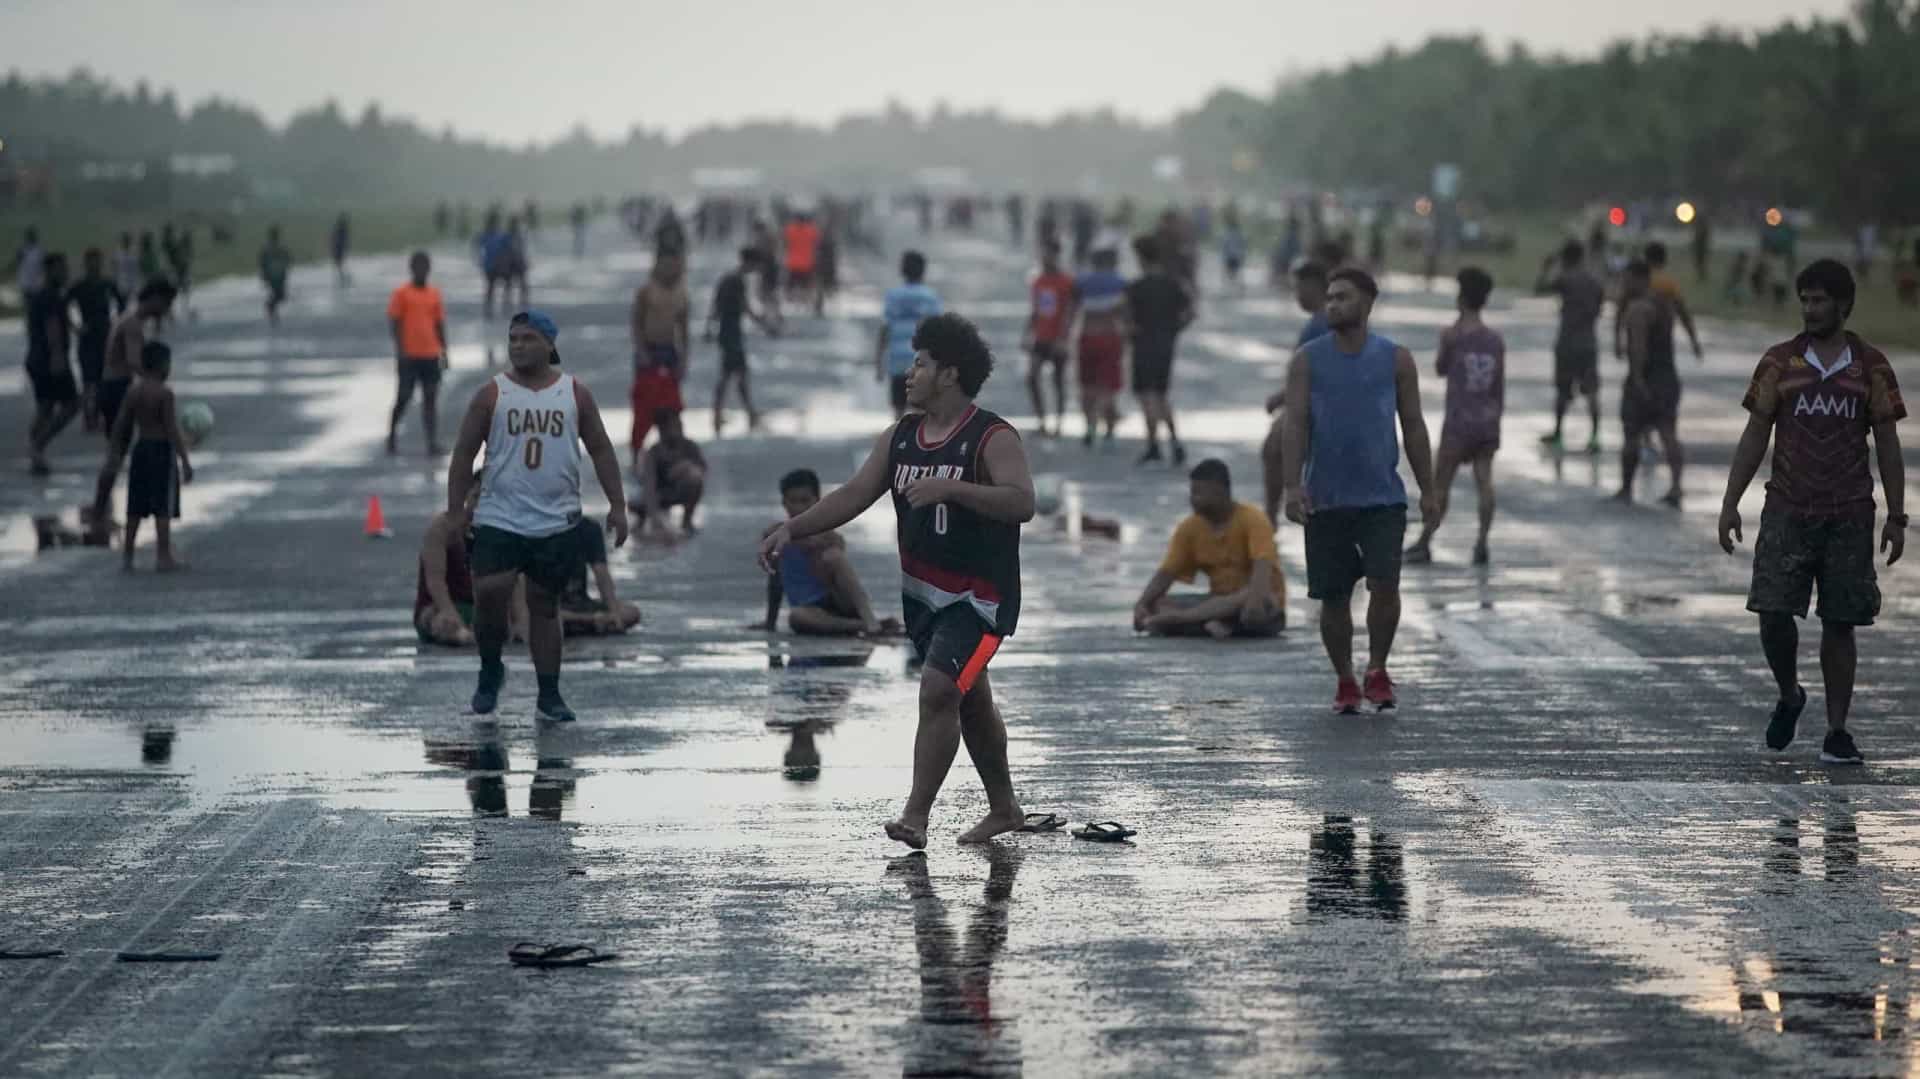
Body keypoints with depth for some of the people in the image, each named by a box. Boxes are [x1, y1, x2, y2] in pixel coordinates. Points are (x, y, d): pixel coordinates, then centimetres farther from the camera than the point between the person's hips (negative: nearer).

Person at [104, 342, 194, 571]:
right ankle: (163, 557, 0)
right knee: (163, 509, -1)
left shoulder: (133, 392, 4)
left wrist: (114, 456, 17)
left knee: (135, 508, 12)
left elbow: (120, 427, 8)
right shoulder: (164, 394, -15)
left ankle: (127, 555, 15)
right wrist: (185, 462, -15)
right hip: (162, 451, -6)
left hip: (140, 449, 6)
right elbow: (172, 430, -18)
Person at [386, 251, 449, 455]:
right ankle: (392, 434, 21)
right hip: (410, 355, -4)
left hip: (431, 355, 4)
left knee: (431, 398, 0)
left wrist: (443, 351, 11)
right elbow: (394, 322, -5)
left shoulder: (434, 294, 10)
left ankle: (432, 442, -2)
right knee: (404, 397, 1)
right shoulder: (402, 293, -3)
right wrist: (400, 350, -13)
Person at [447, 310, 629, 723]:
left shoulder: (575, 394, 4)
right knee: (489, 595, -16)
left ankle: (549, 694, 14)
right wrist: (455, 512, -3)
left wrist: (617, 505, 0)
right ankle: (491, 670, 8)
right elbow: (463, 455, 2)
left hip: (555, 522, 1)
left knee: (544, 605, 7)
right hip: (499, 518, -1)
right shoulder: (491, 394, 0)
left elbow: (600, 450, 8)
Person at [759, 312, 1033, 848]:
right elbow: (854, 495, 5)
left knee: (938, 688, -21)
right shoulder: (900, 437, 6)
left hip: (978, 596, -8)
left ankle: (916, 817, -19)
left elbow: (1022, 503, -29)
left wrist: (949, 487, -38)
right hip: (922, 591, 8)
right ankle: (1004, 808, 32)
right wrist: (791, 529, -6)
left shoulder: (993, 438, -16)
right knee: (970, 699, 17)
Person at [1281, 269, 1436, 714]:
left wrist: (1427, 489, 5)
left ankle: (1377, 670, 5)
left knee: (1384, 584, -14)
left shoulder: (1395, 359, 4)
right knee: (1333, 595, 3)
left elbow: (1413, 425, 8)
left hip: (1382, 497, -1)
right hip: (1326, 499, 1)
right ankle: (1345, 681, 18)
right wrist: (1293, 486, -14)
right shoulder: (1308, 360, 3)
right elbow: (1296, 424, -3)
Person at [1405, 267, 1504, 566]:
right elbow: (1501, 387, 8)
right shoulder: (1496, 341, 5)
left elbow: (1440, 369, 9)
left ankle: (1424, 544, 6)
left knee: (1440, 484, 2)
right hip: (1488, 423, 4)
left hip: (1458, 422, -4)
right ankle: (1482, 544, -5)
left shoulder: (1452, 335, -7)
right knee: (1484, 481, 2)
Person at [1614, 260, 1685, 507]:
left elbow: (1638, 345, -24)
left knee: (1631, 435, 5)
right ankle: (1676, 485, -15)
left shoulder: (1638, 308, -15)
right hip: (1669, 375, 8)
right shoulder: (1663, 304, 14)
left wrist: (1637, 378, -27)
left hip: (1645, 378, -8)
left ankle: (1626, 489, 15)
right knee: (1668, 433, -1)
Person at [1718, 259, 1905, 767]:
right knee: (1774, 613, -9)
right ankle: (1789, 697, 18)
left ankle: (1837, 732, 8)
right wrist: (1730, 504, 1)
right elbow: (1755, 438, 7)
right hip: (1788, 510, 0)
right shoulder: (1780, 362, 5)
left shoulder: (1871, 367, 4)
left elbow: (1888, 447, 6)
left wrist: (1896, 517, 1)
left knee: (1840, 624, 1)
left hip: (1849, 515, 0)